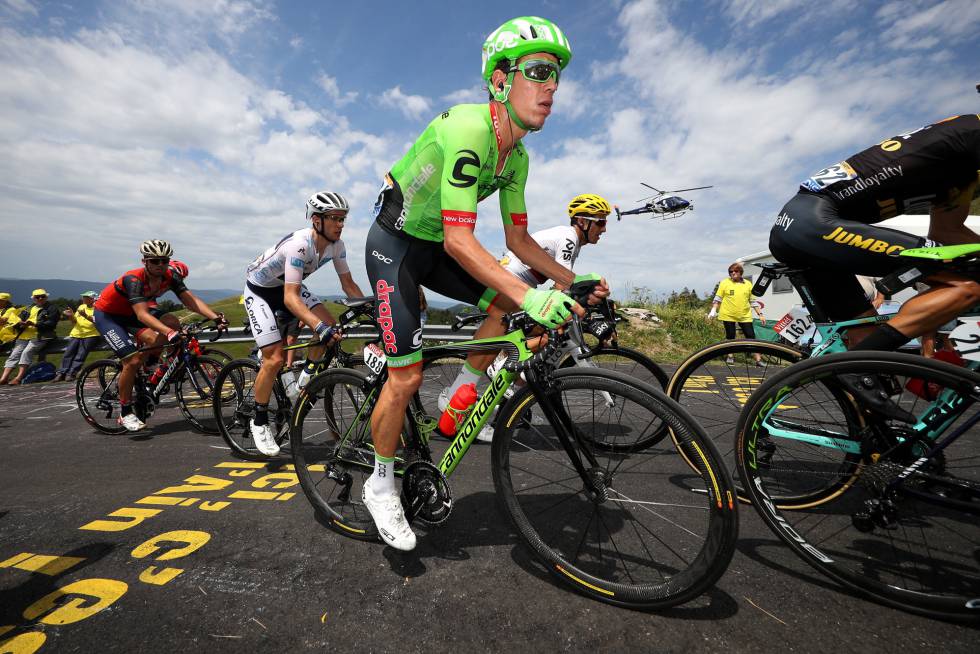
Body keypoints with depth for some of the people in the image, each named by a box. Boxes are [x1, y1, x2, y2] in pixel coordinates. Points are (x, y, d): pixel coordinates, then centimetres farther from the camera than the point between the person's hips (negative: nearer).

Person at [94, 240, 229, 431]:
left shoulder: (171, 276, -17)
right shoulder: (134, 279, -33)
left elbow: (191, 300, -26)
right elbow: (142, 315, -44)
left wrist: (215, 317, -42)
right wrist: (169, 332, -59)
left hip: (130, 313, 6)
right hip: (107, 315, -6)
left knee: (172, 321, -22)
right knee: (132, 360, -18)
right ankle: (125, 412, 2)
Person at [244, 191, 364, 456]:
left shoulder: (336, 245, -15)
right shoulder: (299, 244, -36)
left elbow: (348, 284, -6)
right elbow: (291, 298, -42)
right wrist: (320, 327, -53)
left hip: (288, 287, 6)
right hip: (260, 289, -6)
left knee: (330, 325, -18)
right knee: (275, 358, -14)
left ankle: (307, 376, 7)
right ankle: (259, 422, 7)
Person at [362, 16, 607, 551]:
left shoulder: (517, 157, 0)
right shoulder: (469, 128, -26)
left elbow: (518, 239, 3)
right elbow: (459, 240, -34)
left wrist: (572, 280, -8)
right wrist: (531, 295, -41)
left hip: (434, 247, 8)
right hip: (395, 243, -7)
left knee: (505, 302, -8)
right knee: (407, 376, -11)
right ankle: (381, 486, 13)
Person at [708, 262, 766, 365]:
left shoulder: (748, 284, 7)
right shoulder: (725, 282, 0)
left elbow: (753, 301, 11)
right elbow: (718, 298, 1)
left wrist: (760, 314, 6)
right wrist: (713, 310, -9)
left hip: (745, 316, 2)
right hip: (728, 315, -2)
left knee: (751, 337, 0)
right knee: (730, 336, 7)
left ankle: (758, 359, 4)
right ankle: (730, 356, 22)